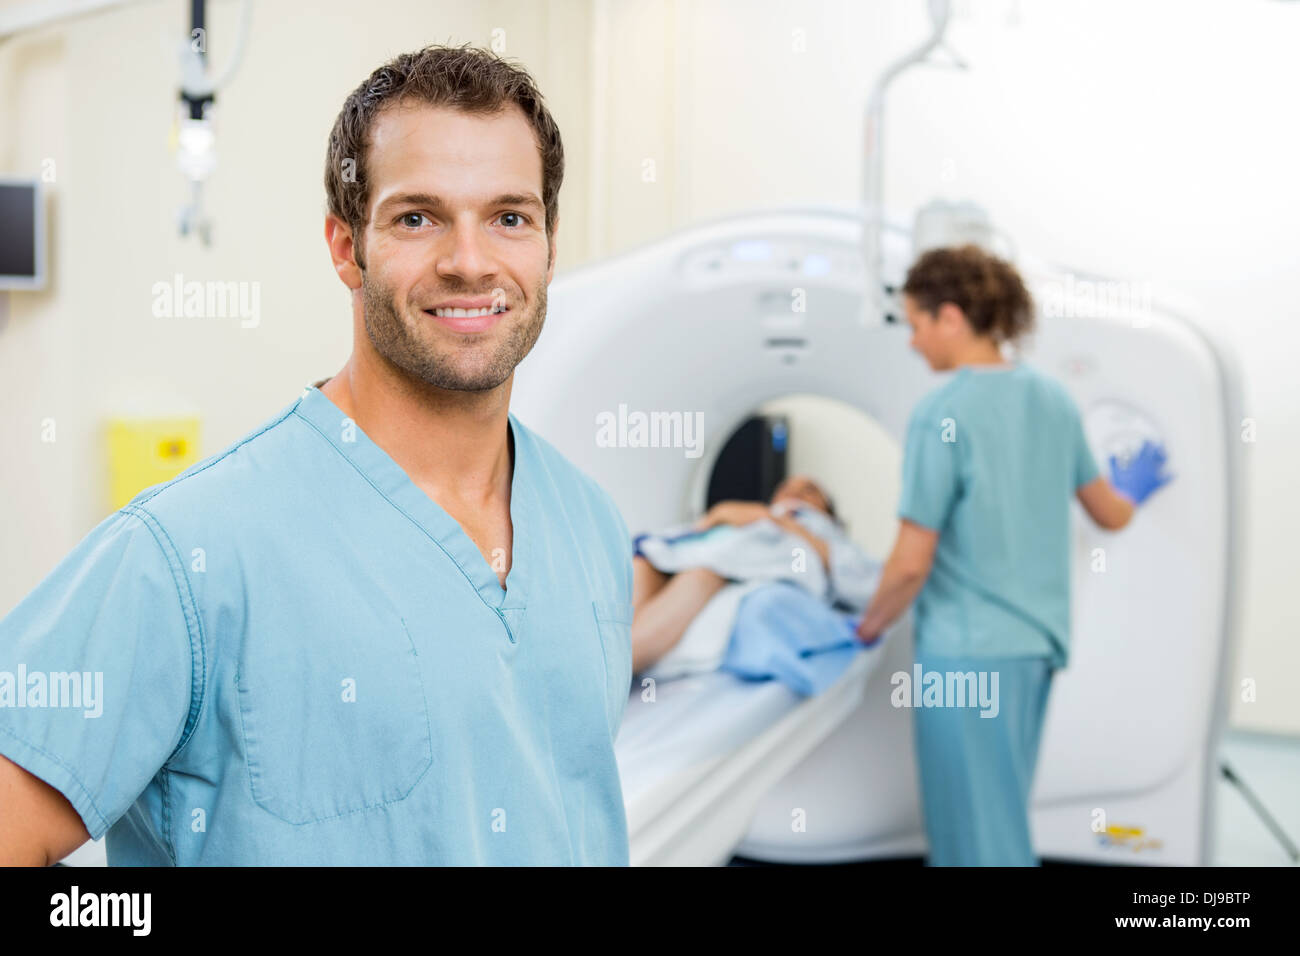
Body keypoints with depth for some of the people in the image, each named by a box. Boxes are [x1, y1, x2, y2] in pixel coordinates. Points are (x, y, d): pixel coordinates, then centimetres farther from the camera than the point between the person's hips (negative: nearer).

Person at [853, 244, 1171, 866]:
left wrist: (869, 627, 1)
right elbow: (1112, 514, 16)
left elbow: (912, 562, -16)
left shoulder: (942, 413, -16)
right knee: (1002, 818, 20)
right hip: (1038, 645, 7)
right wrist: (1133, 490, 38)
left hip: (967, 651, -7)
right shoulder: (1051, 399, 5)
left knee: (979, 838, 3)